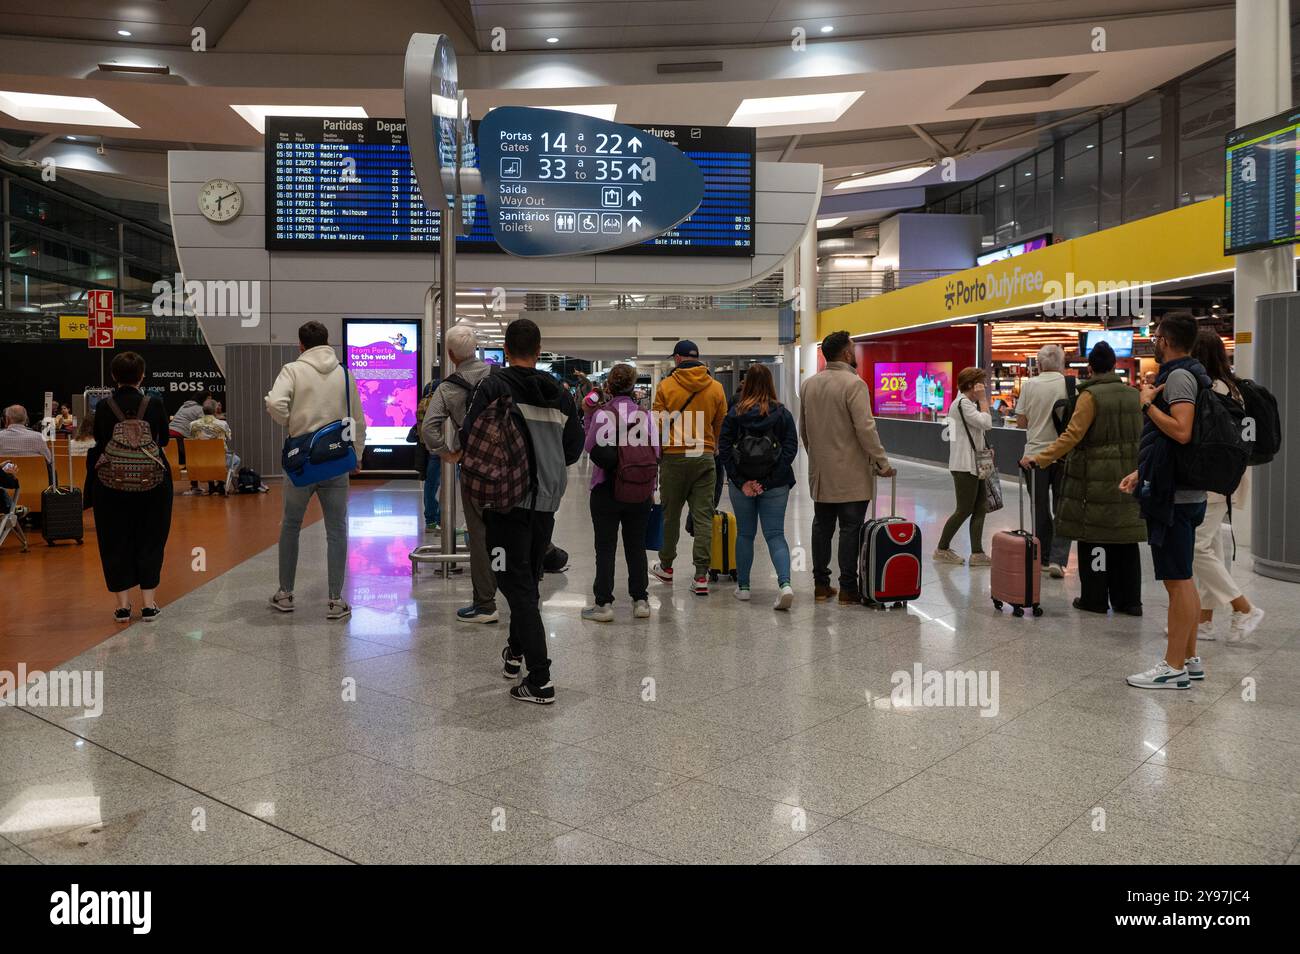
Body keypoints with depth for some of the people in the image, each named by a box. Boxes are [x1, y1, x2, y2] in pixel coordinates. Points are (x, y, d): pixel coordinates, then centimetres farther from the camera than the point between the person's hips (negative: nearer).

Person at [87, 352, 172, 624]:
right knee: (150, 540, 10)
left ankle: (123, 604, 11)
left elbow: (98, 442, 5)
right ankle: (149, 603, 10)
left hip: (111, 483, 0)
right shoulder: (154, 405, -8)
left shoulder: (104, 407, -6)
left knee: (115, 541, 11)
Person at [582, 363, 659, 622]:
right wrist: (651, 489, 12)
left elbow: (590, 447, -6)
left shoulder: (602, 413, -10)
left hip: (607, 488, -3)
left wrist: (588, 418, 4)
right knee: (636, 546, 12)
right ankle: (640, 600, 16)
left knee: (605, 547, 4)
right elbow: (656, 453, 1)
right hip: (641, 491, 3)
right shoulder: (645, 415, 0)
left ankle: (603, 603, 5)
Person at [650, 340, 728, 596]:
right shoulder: (716, 388, 3)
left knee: (670, 514, 13)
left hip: (674, 457, -1)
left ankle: (666, 567, 28)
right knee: (703, 517, 2)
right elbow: (721, 426, 8)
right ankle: (701, 576, -2)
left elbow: (658, 424, -1)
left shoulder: (666, 386, -4)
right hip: (705, 458, 1)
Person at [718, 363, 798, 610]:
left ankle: (743, 587, 22)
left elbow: (724, 449, -7)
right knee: (776, 535, 3)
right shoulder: (783, 413, -1)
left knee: (745, 534, 15)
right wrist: (770, 480, -9)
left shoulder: (735, 413, -2)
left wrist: (741, 482, -8)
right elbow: (791, 448, -7)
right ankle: (785, 583, -17)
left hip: (741, 485, 0)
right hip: (775, 485, 0)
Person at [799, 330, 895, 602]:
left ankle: (821, 584, 17)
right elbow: (865, 428, -19)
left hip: (820, 472, 7)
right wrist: (882, 462, -13)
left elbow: (802, 429, 17)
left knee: (822, 526, 13)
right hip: (850, 474, -7)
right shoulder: (853, 383, -13)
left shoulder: (808, 384, 10)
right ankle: (848, 588, 1)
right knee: (850, 529, -1)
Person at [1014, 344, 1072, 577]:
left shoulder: (1029, 385, -4)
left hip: (1036, 453, 1)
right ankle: (1058, 558, -4)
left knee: (1040, 509, 12)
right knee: (1062, 508, 6)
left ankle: (1043, 559, 19)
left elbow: (1021, 422, 0)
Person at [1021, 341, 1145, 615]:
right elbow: (1139, 435, 14)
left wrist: (1039, 459, -18)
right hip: (1129, 476, 6)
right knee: (1125, 536, 10)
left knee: (1095, 536, 2)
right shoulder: (1133, 395, 7)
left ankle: (1095, 598, 8)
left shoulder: (1090, 395, -11)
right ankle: (1129, 600, 16)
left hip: (1096, 477, -6)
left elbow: (1072, 435, -18)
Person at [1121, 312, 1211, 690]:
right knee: (1181, 580, 15)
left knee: (1177, 581, -5)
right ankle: (1189, 659, 23)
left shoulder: (1178, 376, -14)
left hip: (1174, 495, -10)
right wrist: (1141, 473, 23)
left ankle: (1174, 667, 0)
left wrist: (1148, 403, -16)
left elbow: (1181, 431, -28)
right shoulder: (1186, 373, 17)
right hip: (1177, 491, 10)